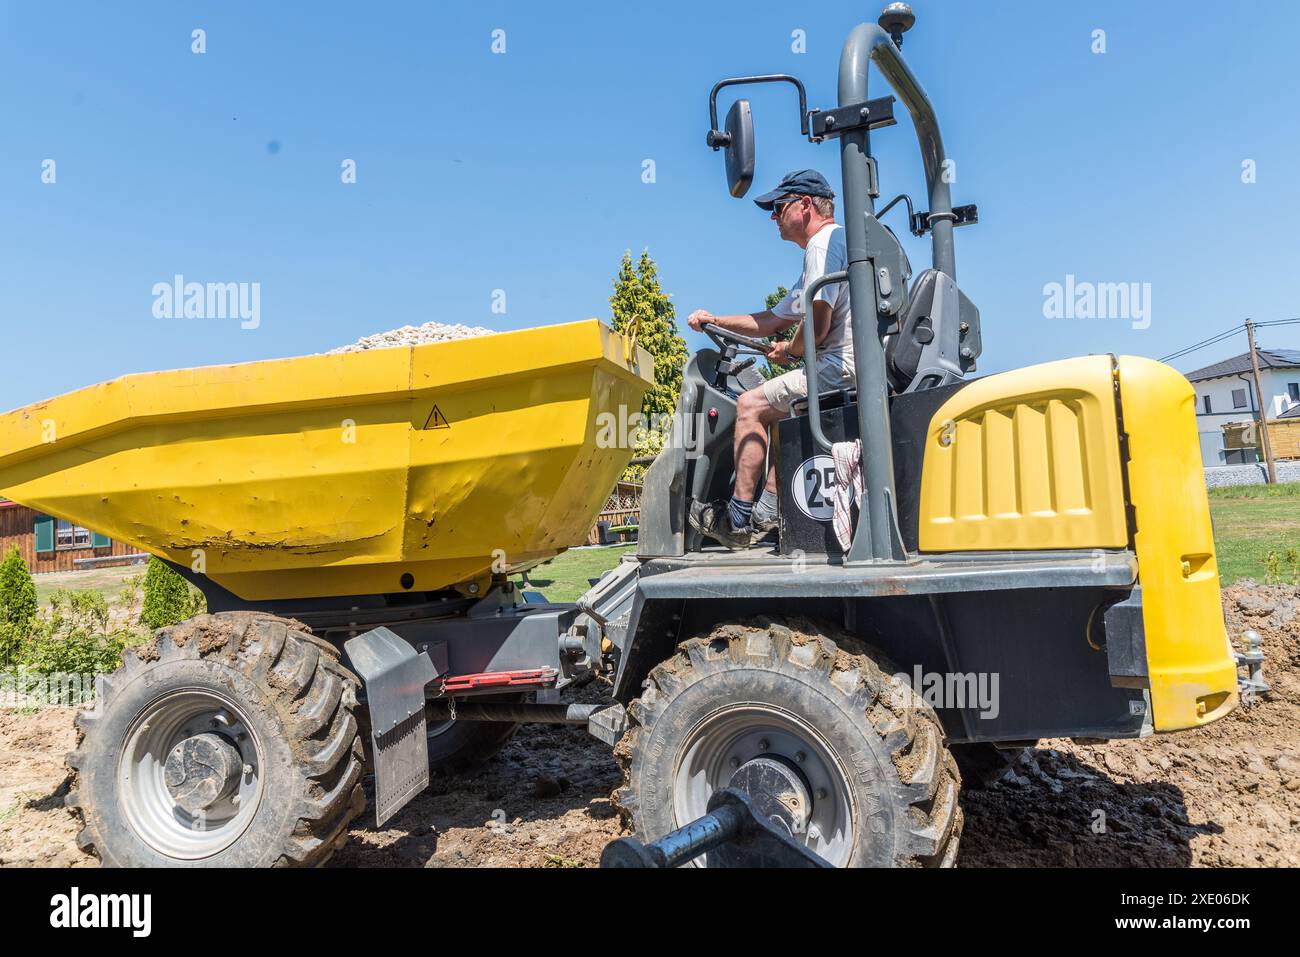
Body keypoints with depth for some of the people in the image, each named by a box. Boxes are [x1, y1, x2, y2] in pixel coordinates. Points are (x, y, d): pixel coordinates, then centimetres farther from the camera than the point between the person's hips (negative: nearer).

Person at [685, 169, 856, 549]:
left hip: (842, 364, -11)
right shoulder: (832, 243, 27)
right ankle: (767, 511, 12)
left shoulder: (824, 241, -7)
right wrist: (715, 320, 24)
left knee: (751, 404, -6)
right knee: (779, 408, 23)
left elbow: (817, 325, -20)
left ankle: (739, 520, -2)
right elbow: (776, 320, 29)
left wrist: (790, 351, 1)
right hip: (850, 365, 11)